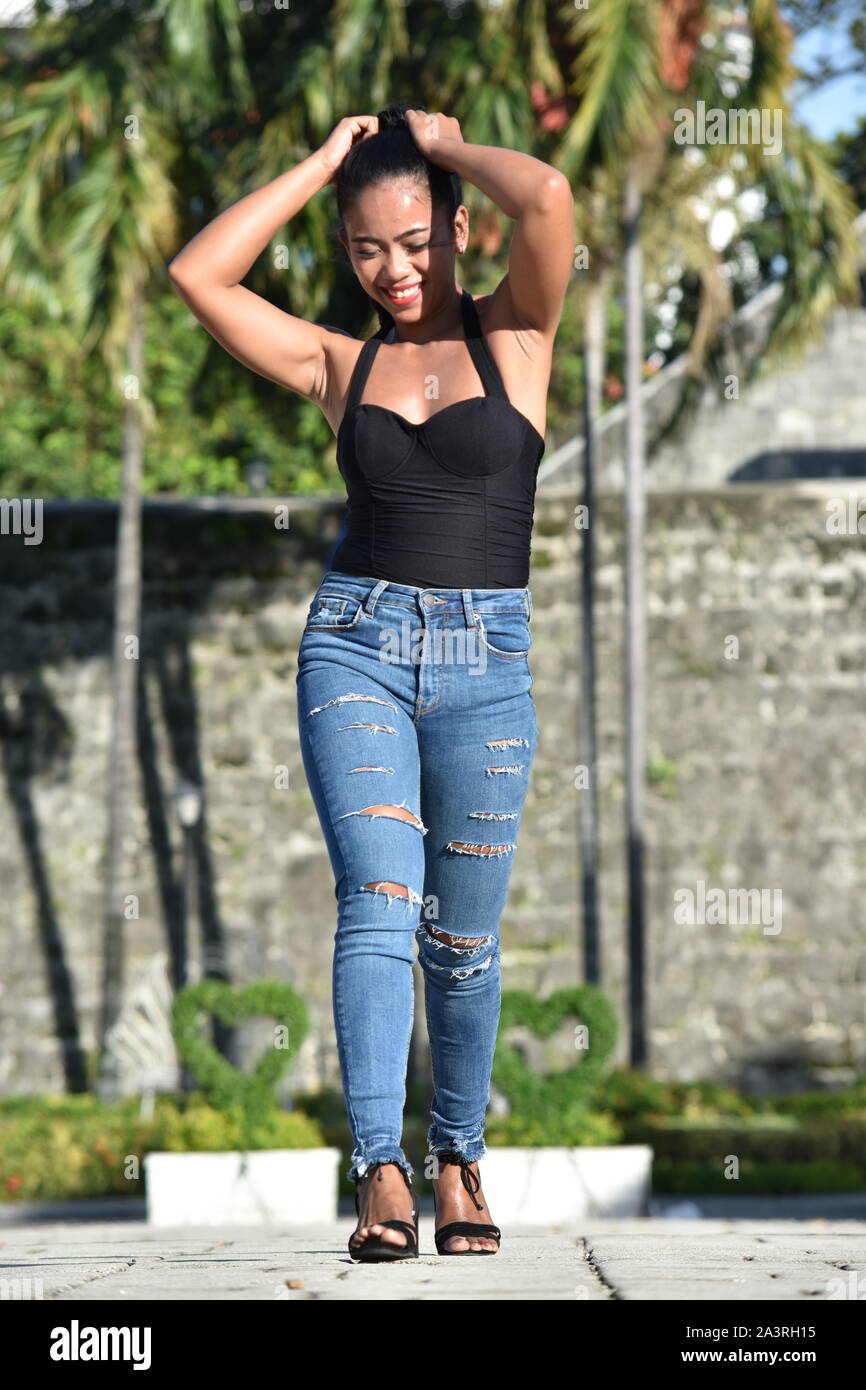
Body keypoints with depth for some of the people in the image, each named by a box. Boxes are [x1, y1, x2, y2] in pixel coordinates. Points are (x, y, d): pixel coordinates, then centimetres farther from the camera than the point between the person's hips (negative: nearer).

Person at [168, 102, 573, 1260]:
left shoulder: (514, 333, 4)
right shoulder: (340, 366, 10)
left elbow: (549, 198, -15)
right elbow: (198, 274, 0)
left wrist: (447, 143, 4)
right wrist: (326, 161, 6)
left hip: (486, 659, 0)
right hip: (357, 643, 1)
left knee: (462, 935, 5)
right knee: (380, 900, -17)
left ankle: (459, 1163, 23)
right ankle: (379, 1174, -24)